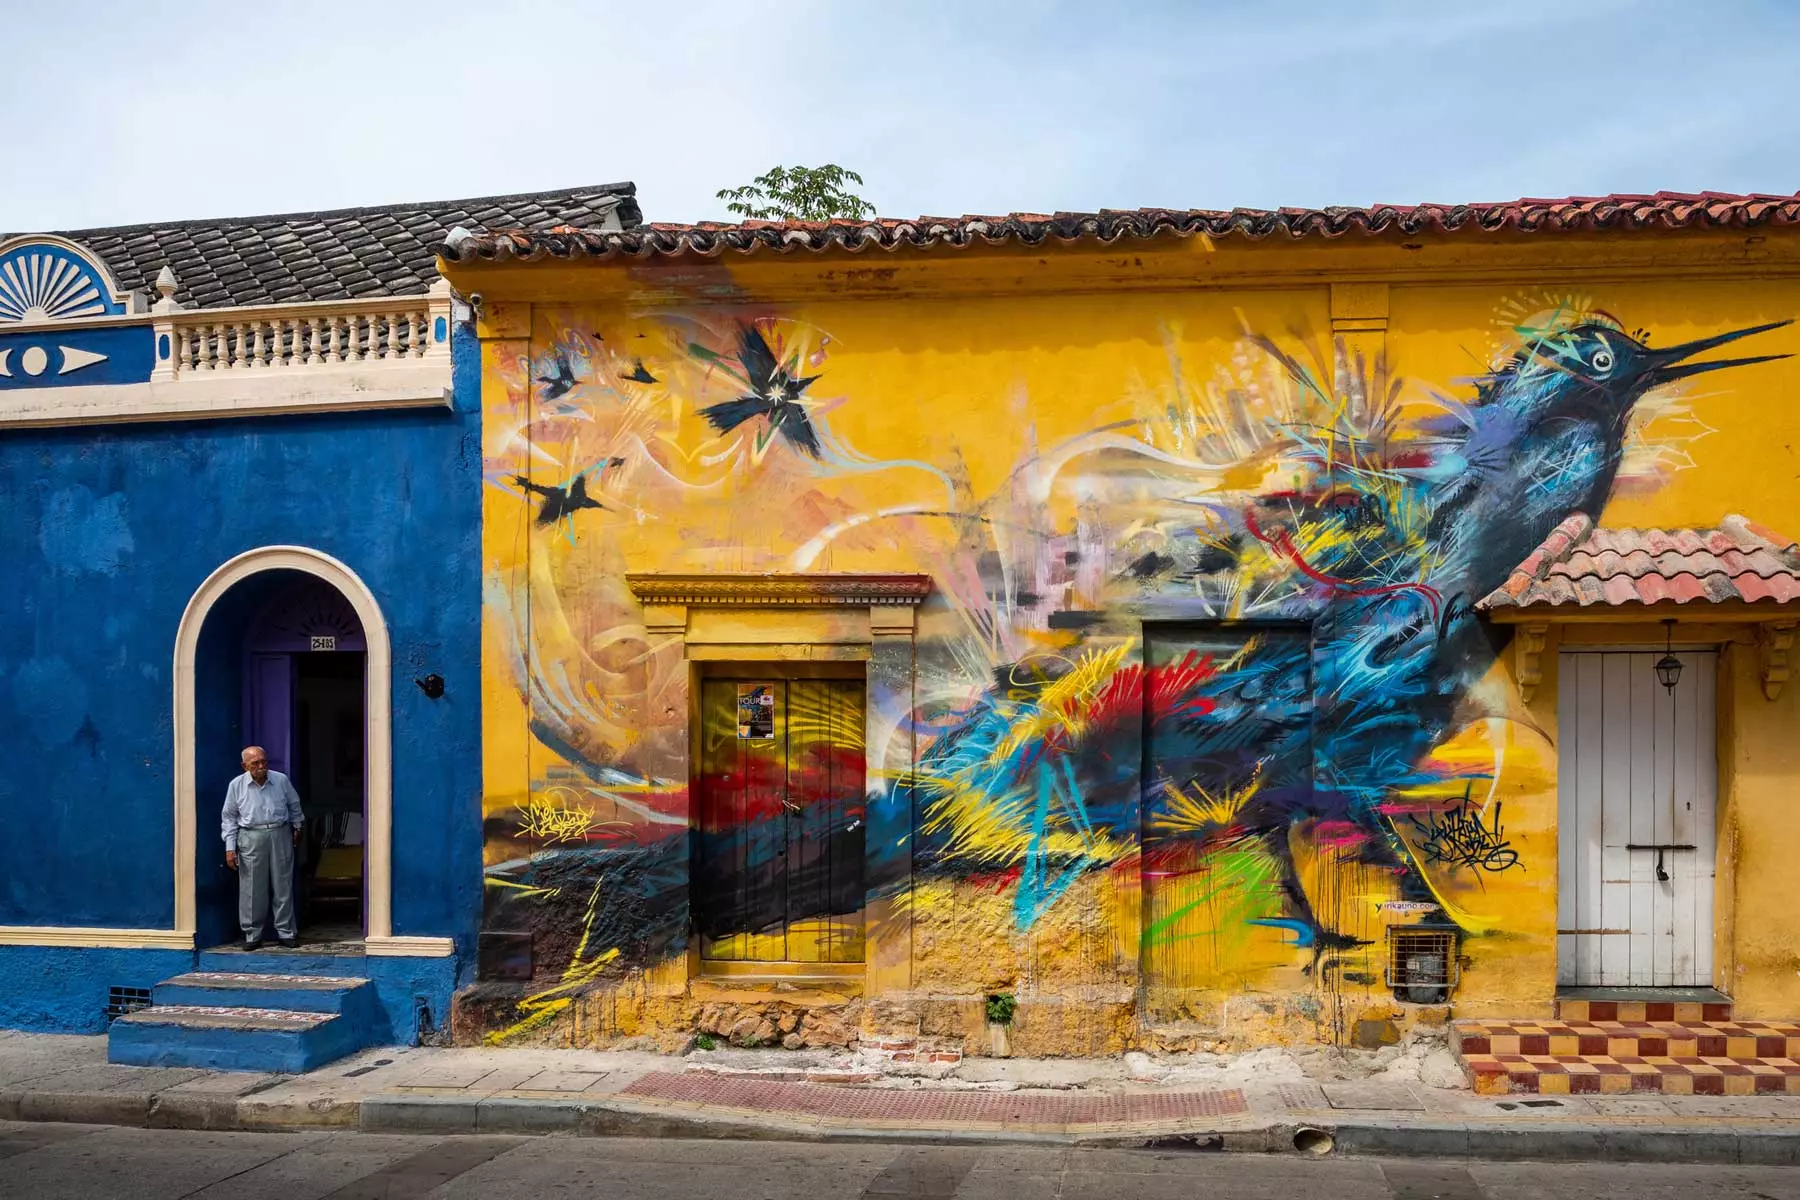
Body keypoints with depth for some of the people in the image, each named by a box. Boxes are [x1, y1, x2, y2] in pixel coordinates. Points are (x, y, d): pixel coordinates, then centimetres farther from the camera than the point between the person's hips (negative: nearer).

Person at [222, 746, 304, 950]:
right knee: (252, 889, 1)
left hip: (280, 835, 1)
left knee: (283, 887, 5)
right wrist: (230, 848, -2)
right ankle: (252, 935, 11)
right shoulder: (236, 785, -3)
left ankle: (286, 932, 13)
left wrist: (297, 827, 22)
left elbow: (294, 805, 16)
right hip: (251, 839, -1)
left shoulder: (281, 780, 0)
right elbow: (229, 818, 2)